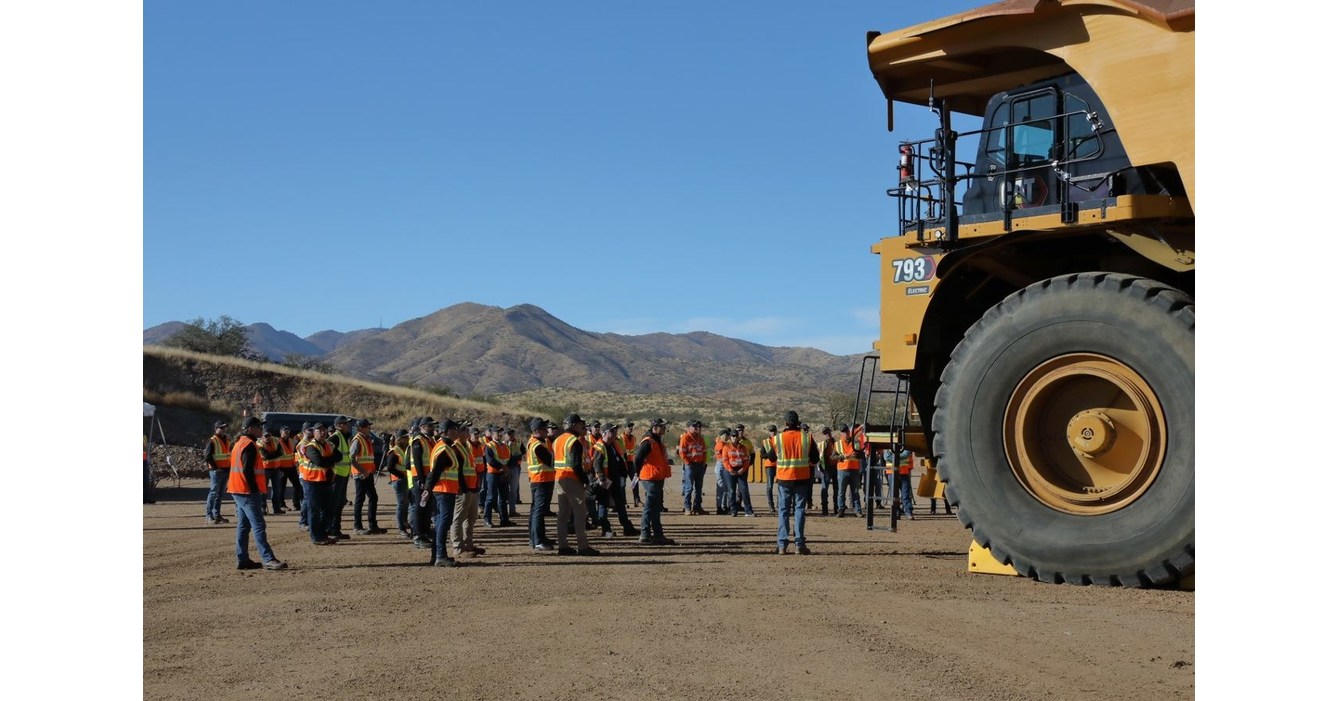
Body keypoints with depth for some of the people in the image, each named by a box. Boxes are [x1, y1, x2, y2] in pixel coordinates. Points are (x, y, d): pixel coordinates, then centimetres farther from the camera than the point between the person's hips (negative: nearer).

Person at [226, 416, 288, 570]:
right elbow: (248, 471, -21)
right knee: (258, 526, -12)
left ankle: (243, 560, 14)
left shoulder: (239, 443, 17)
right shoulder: (249, 445, -14)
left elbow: (232, 467, 21)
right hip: (248, 492, -10)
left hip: (238, 491, 10)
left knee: (243, 526, 12)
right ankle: (268, 560, -15)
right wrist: (256, 490, -17)